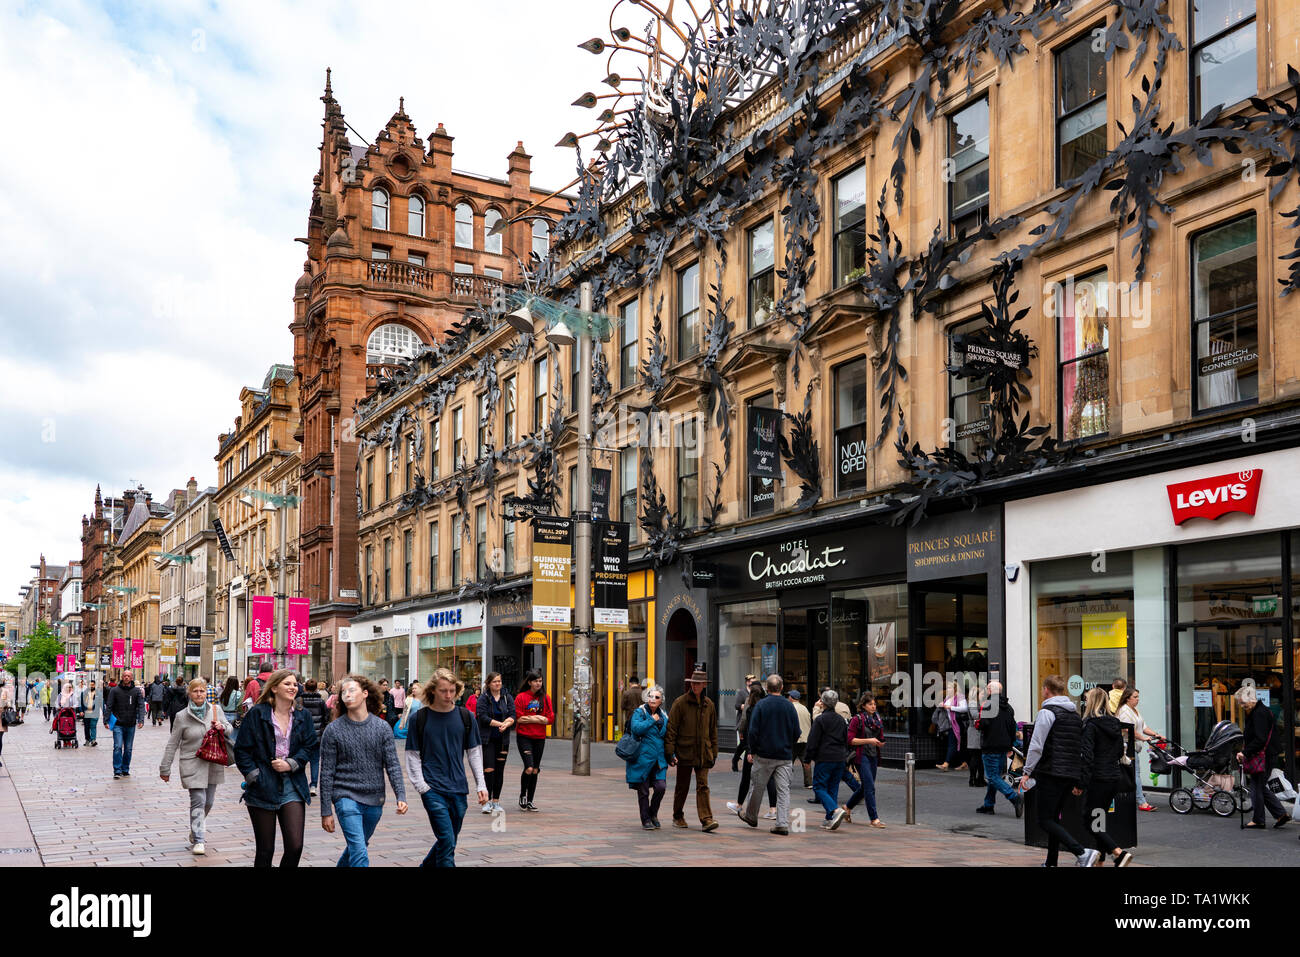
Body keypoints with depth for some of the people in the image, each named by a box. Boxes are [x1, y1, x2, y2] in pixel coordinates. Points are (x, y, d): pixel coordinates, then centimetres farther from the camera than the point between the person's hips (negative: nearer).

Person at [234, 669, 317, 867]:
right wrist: (253, 776, -8)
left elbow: (309, 747, 7)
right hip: (263, 788, -2)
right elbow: (241, 750, -1)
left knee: (295, 846, -7)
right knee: (265, 850, 5)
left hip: (293, 787, 2)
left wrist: (291, 764, -9)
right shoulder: (257, 713, -3)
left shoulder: (303, 716, 8)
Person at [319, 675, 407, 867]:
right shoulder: (333, 730, -4)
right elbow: (326, 773, -2)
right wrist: (326, 811, -4)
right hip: (346, 798, -3)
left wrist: (401, 796, -12)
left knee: (358, 846, 19)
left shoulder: (382, 727, 1)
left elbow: (392, 765, 1)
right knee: (360, 854, -14)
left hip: (374, 800, 3)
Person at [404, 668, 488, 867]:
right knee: (447, 842, -12)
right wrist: (422, 786, -9)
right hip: (432, 789, -4)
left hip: (458, 790, 4)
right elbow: (413, 756, 1)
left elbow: (474, 752, 10)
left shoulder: (465, 717, 5)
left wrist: (481, 785, 3)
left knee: (449, 841, 14)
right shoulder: (420, 718, -2)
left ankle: (426, 865, 38)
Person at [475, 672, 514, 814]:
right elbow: (483, 717, -11)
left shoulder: (508, 697, 8)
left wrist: (506, 724, -19)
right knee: (489, 769, -11)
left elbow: (512, 716, 1)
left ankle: (496, 802, 14)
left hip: (503, 739, 3)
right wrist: (501, 723, -15)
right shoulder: (483, 698, -2)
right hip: (487, 739, -3)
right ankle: (487, 801, -4)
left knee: (499, 770, 6)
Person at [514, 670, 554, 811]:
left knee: (535, 770, 7)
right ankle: (522, 796, 7)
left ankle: (530, 801, 18)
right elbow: (518, 718, -9)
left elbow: (551, 719, 1)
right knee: (529, 768, -15)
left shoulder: (545, 698, 7)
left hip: (539, 738, 4)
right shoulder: (521, 697, -3)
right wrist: (538, 718, -11)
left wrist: (530, 718, -9)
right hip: (524, 737, -4)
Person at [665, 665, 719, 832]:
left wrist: (714, 752, 15)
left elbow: (713, 731, 17)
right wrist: (670, 752, -11)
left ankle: (706, 819, -9)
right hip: (684, 752, -2)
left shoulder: (709, 705, 8)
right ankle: (678, 817, 26)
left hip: (703, 754, 2)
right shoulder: (680, 703, -5)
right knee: (682, 787, 9)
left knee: (703, 786, -6)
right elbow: (671, 729, -6)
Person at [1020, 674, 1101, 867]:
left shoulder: (1047, 712, -8)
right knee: (1053, 818, 17)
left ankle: (1082, 853, -20)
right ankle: (1051, 862, 16)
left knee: (1045, 821, -6)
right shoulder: (1075, 713, 17)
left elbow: (1036, 746, -15)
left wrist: (1027, 772, -9)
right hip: (1072, 775, 8)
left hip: (1052, 773, -8)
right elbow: (1082, 747, 21)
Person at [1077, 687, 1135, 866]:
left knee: (1090, 820, -2)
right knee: (1099, 819, 17)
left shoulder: (1091, 724, -13)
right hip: (1114, 778, 8)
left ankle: (1119, 853, -15)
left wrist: (1080, 783, -16)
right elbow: (1120, 752, 16)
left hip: (1097, 779, -8)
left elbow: (1086, 755, -18)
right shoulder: (1115, 723, 9)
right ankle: (1099, 859, 21)